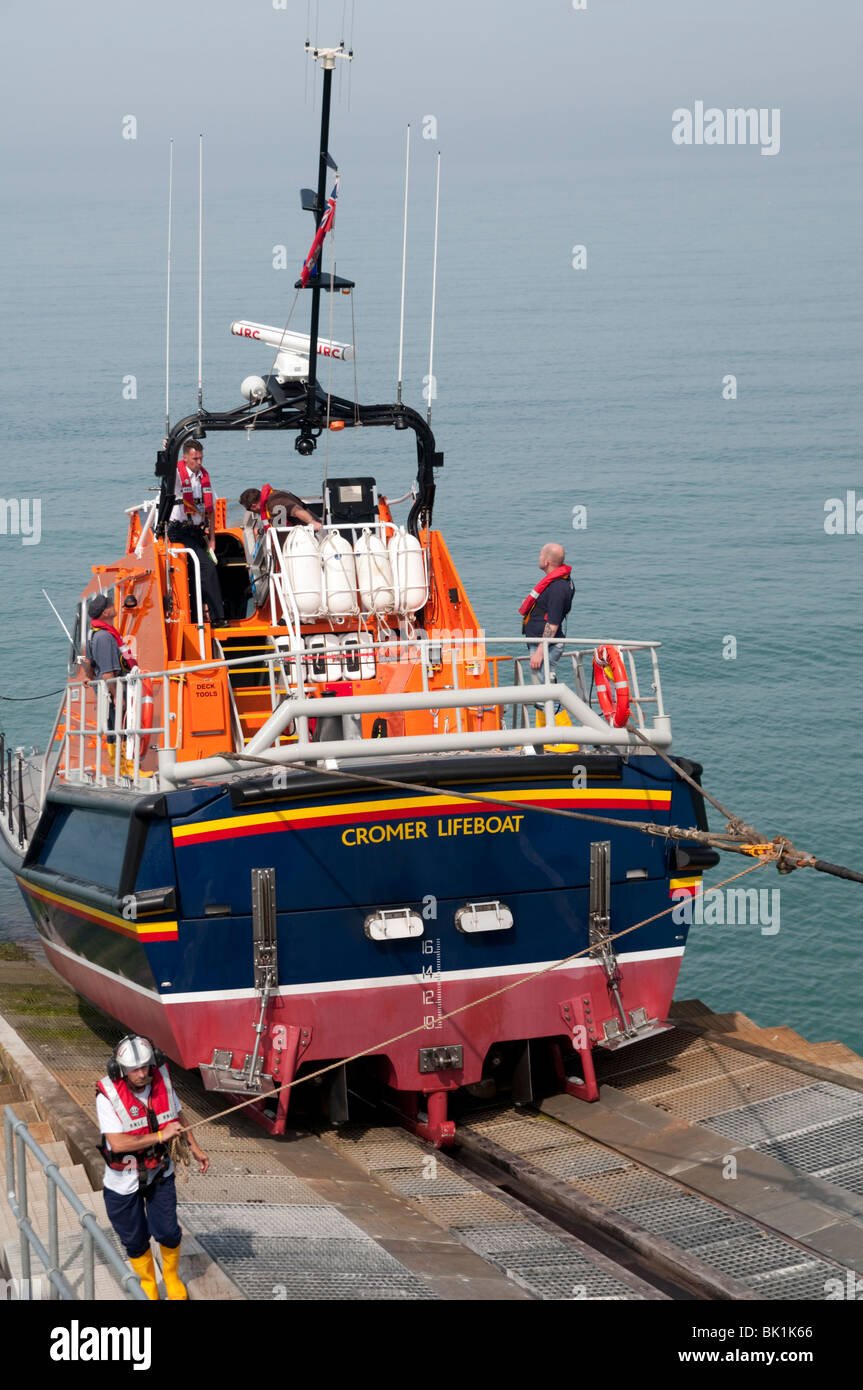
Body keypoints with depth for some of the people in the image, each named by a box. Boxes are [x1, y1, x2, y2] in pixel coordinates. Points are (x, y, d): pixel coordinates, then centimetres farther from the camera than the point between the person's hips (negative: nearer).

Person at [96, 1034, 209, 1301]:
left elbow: (177, 1114, 6)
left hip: (159, 1173, 3)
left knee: (167, 1232, 5)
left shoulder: (161, 1080, -14)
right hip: (123, 1181, -3)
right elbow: (117, 1144, -33)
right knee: (135, 1239, 12)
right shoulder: (108, 1096, -28)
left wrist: (195, 1149, 9)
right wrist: (160, 1135, -30)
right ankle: (147, 1282, 40)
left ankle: (171, 1275, 36)